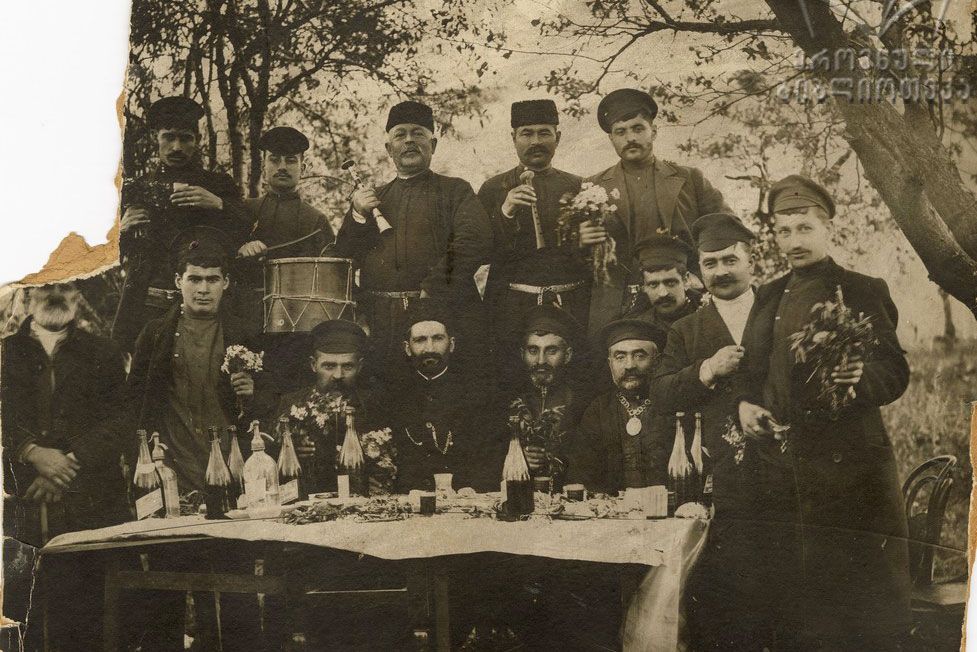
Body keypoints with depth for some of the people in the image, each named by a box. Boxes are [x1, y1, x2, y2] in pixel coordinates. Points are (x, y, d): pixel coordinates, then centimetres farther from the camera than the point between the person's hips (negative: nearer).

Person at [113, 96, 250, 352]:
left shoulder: (218, 185, 10)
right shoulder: (137, 188, 16)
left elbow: (244, 235, -4)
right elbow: (126, 259, 18)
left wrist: (217, 204, -17)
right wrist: (124, 232, -2)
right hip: (144, 304, 2)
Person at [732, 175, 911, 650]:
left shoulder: (862, 291, -1)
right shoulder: (768, 297, 17)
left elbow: (895, 374, -8)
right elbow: (750, 369, 20)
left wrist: (859, 375, -29)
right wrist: (745, 403, 0)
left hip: (845, 464, -5)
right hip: (778, 465, 6)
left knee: (855, 595, -3)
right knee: (792, 601, 10)